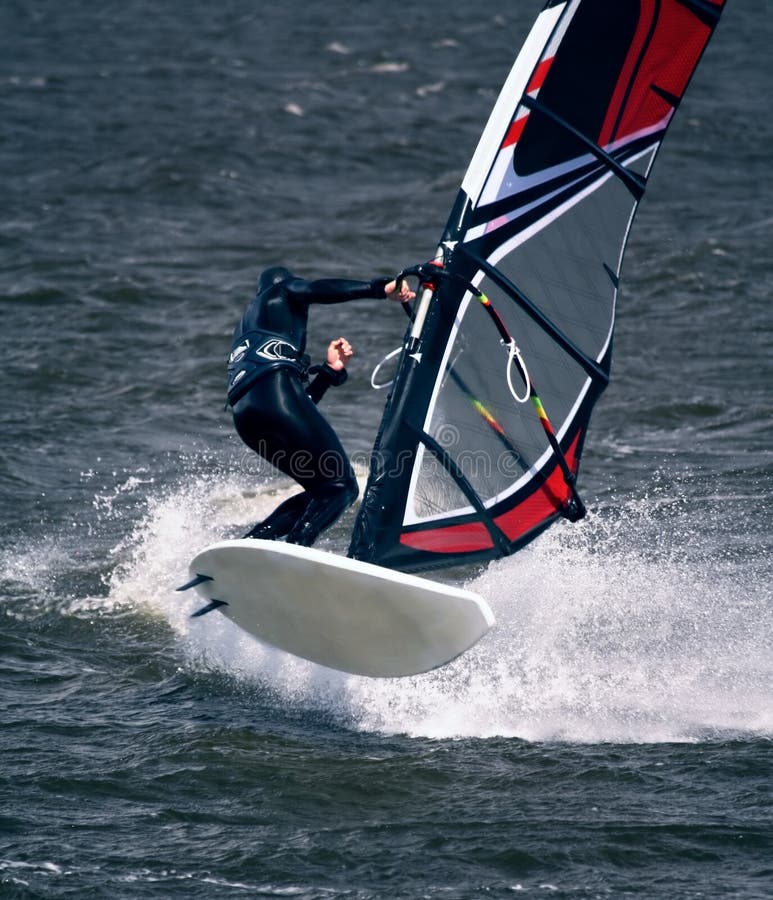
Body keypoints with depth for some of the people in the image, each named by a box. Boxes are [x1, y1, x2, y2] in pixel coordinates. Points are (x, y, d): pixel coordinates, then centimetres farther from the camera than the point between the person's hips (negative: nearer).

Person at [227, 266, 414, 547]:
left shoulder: (246, 334, 40)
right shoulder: (279, 292, 24)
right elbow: (317, 290, -2)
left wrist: (330, 371, 27)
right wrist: (381, 288, -3)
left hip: (245, 416, 8)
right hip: (274, 388, -8)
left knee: (323, 490, 15)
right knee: (341, 484, -6)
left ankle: (248, 546, 0)